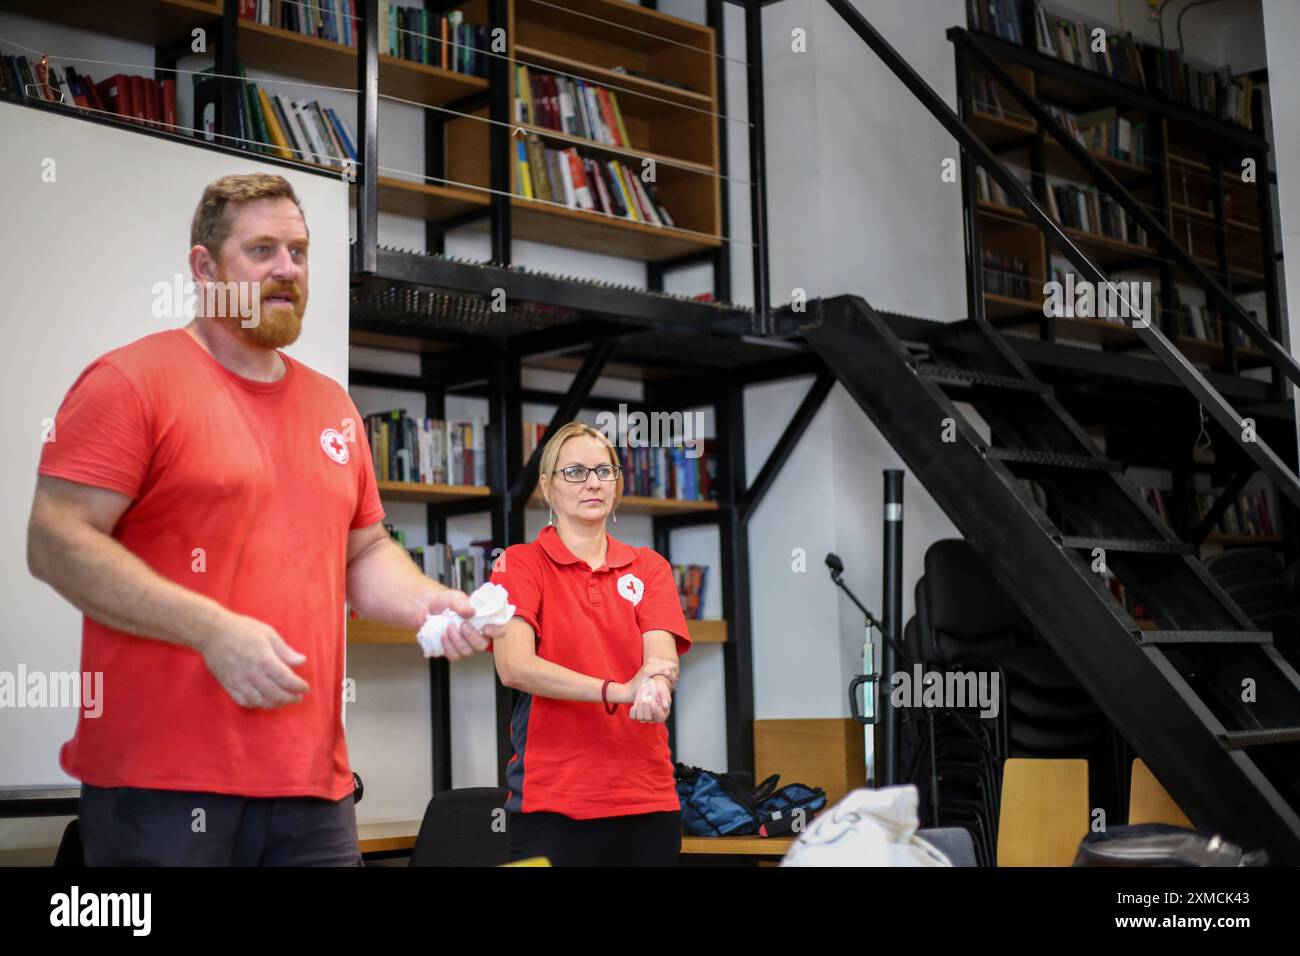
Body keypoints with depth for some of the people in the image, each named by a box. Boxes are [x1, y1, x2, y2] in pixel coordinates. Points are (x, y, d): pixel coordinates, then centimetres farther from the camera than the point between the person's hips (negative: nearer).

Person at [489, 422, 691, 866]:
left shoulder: (648, 567, 11)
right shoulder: (520, 563, 1)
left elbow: (662, 654, -4)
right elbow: (514, 665, -14)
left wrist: (654, 686, -29)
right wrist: (617, 691, -24)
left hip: (648, 795, 4)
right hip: (551, 800, -3)